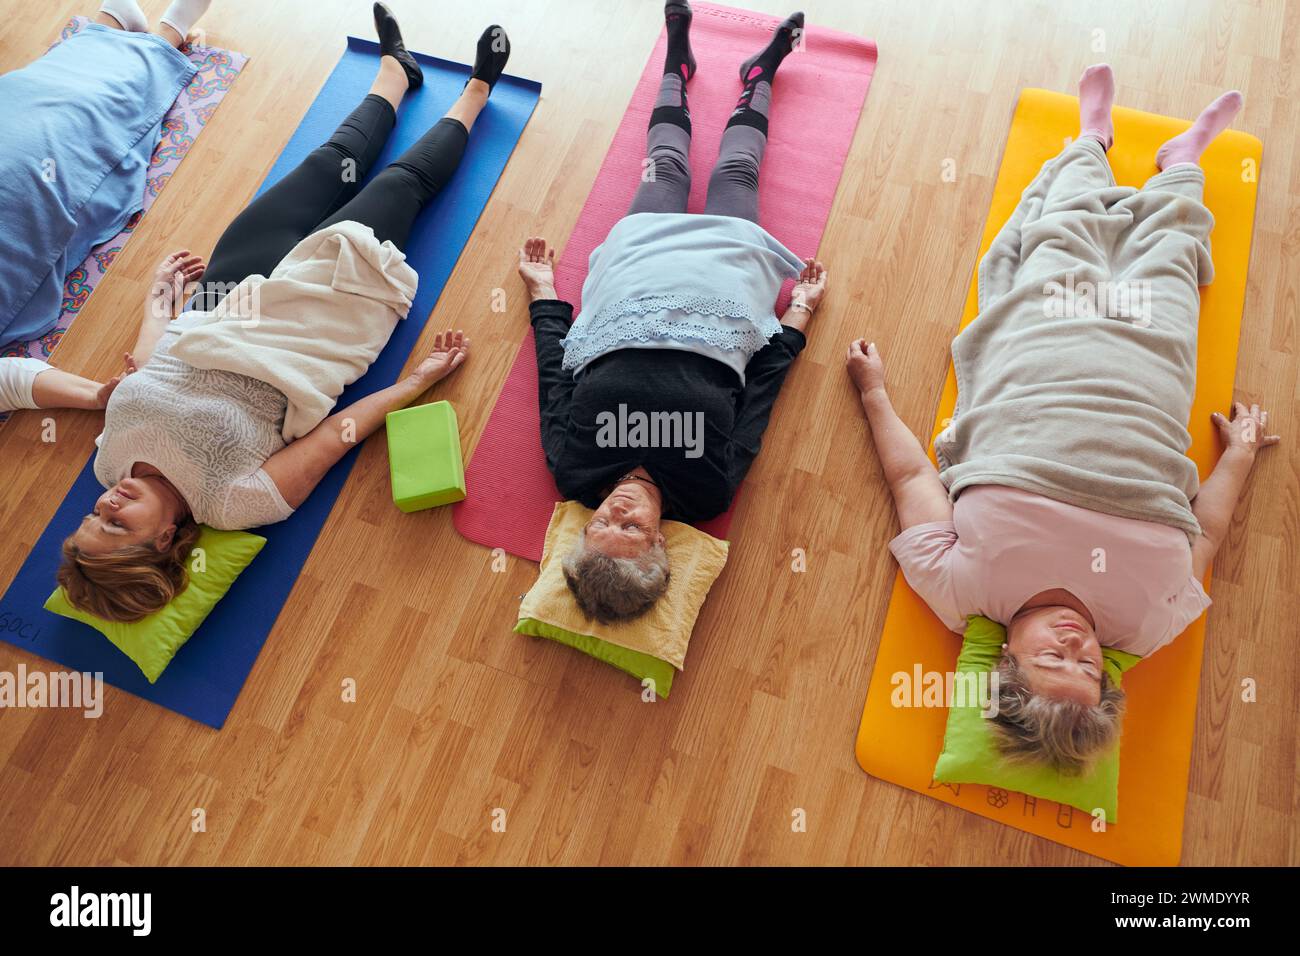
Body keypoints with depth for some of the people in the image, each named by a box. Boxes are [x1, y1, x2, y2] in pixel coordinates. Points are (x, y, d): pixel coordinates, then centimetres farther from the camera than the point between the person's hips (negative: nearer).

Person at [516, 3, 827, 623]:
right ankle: (758, 75, 47)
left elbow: (554, 374, -14)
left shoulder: (573, 476, -32)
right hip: (722, 283, -1)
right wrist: (801, 309, -3)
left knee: (667, 171, 17)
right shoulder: (708, 492, -33)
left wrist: (542, 292, 0)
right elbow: (767, 376, -19)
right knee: (733, 176, 14)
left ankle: (678, 65, 50)